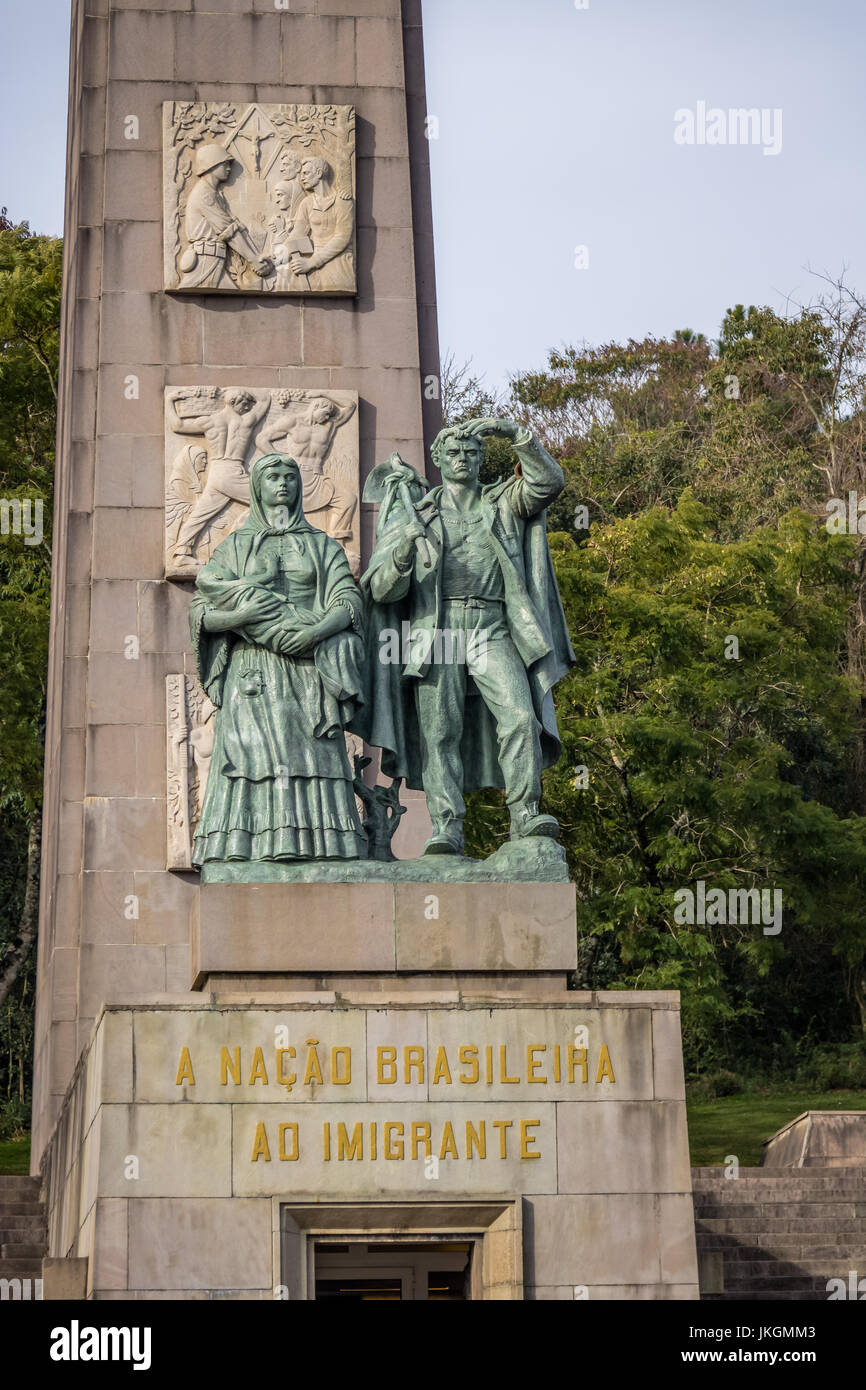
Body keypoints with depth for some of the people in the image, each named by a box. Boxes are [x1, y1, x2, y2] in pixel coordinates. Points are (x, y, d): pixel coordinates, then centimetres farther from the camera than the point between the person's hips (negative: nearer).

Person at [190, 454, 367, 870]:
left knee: (311, 757, -12)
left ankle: (316, 848, -18)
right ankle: (238, 855, -19)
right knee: (251, 755, -13)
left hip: (308, 673, 0)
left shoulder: (322, 546, 17)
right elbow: (200, 612, 8)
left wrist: (317, 631, -16)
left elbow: (349, 603, 4)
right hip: (252, 673, 0)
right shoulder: (234, 547, 17)